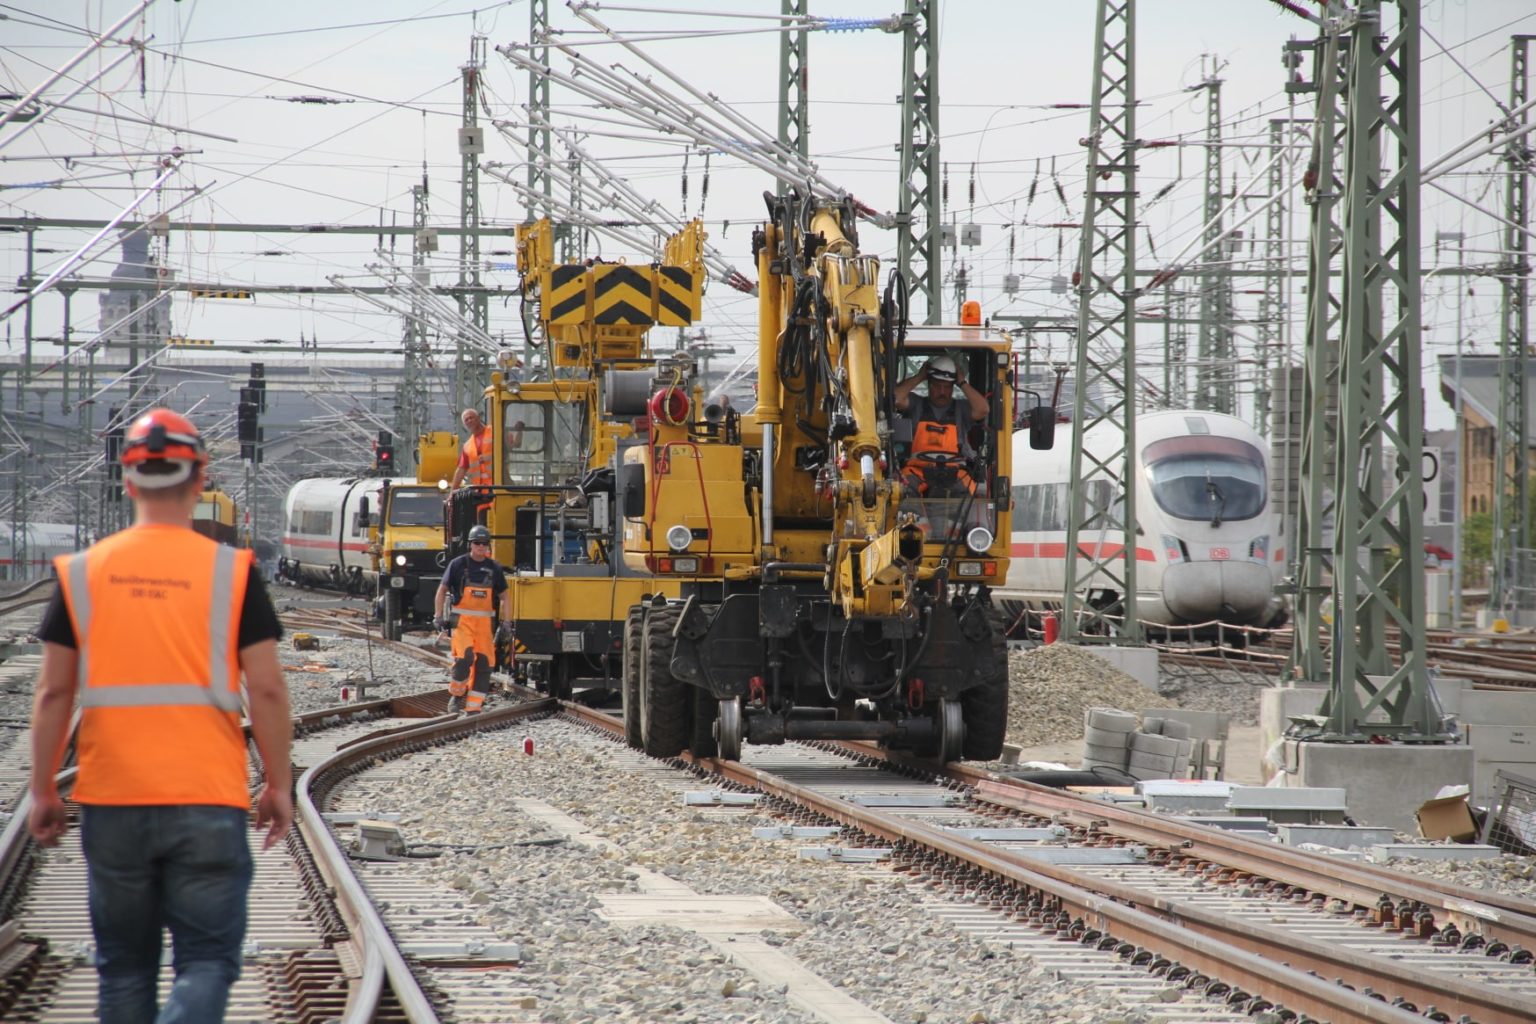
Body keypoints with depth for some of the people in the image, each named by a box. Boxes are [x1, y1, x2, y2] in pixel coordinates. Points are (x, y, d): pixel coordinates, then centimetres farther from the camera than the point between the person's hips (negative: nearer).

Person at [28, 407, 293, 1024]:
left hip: (111, 802, 2)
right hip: (209, 803, -2)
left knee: (124, 966, 13)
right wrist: (279, 786, 7)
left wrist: (42, 791, 11)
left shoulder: (83, 574, 1)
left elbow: (54, 692, 2)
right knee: (206, 959, 1)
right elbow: (266, 690, -4)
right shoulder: (230, 573, -4)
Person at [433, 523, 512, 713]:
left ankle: (474, 707, 4)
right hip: (462, 619, -3)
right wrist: (438, 616, -4)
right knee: (464, 656, -21)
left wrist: (504, 623, 8)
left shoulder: (494, 568, 10)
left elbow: (503, 597, 16)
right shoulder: (458, 564, 1)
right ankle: (457, 694, 2)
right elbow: (442, 590, 5)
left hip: (485, 621, 3)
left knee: (484, 662, -3)